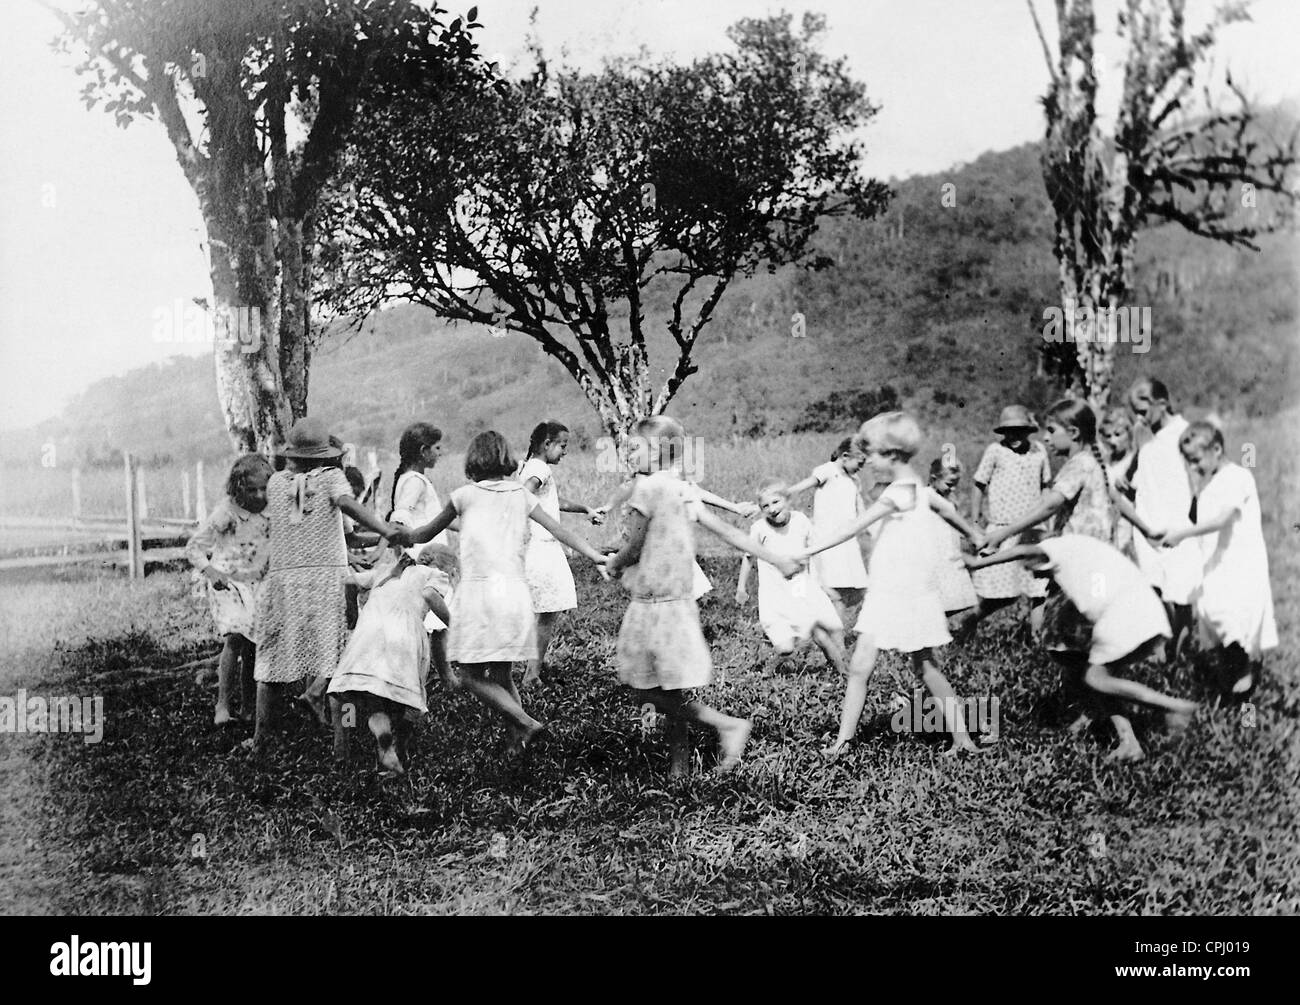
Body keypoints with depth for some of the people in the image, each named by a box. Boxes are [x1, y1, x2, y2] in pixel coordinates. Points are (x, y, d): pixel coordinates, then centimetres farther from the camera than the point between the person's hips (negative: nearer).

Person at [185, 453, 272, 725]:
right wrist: (213, 573, -21)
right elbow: (193, 548, -7)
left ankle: (247, 708, 16)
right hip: (227, 584, -5)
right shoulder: (225, 512, -12)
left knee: (252, 647, 2)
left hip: (257, 585, 5)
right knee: (235, 637, -24)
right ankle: (222, 705, -20)